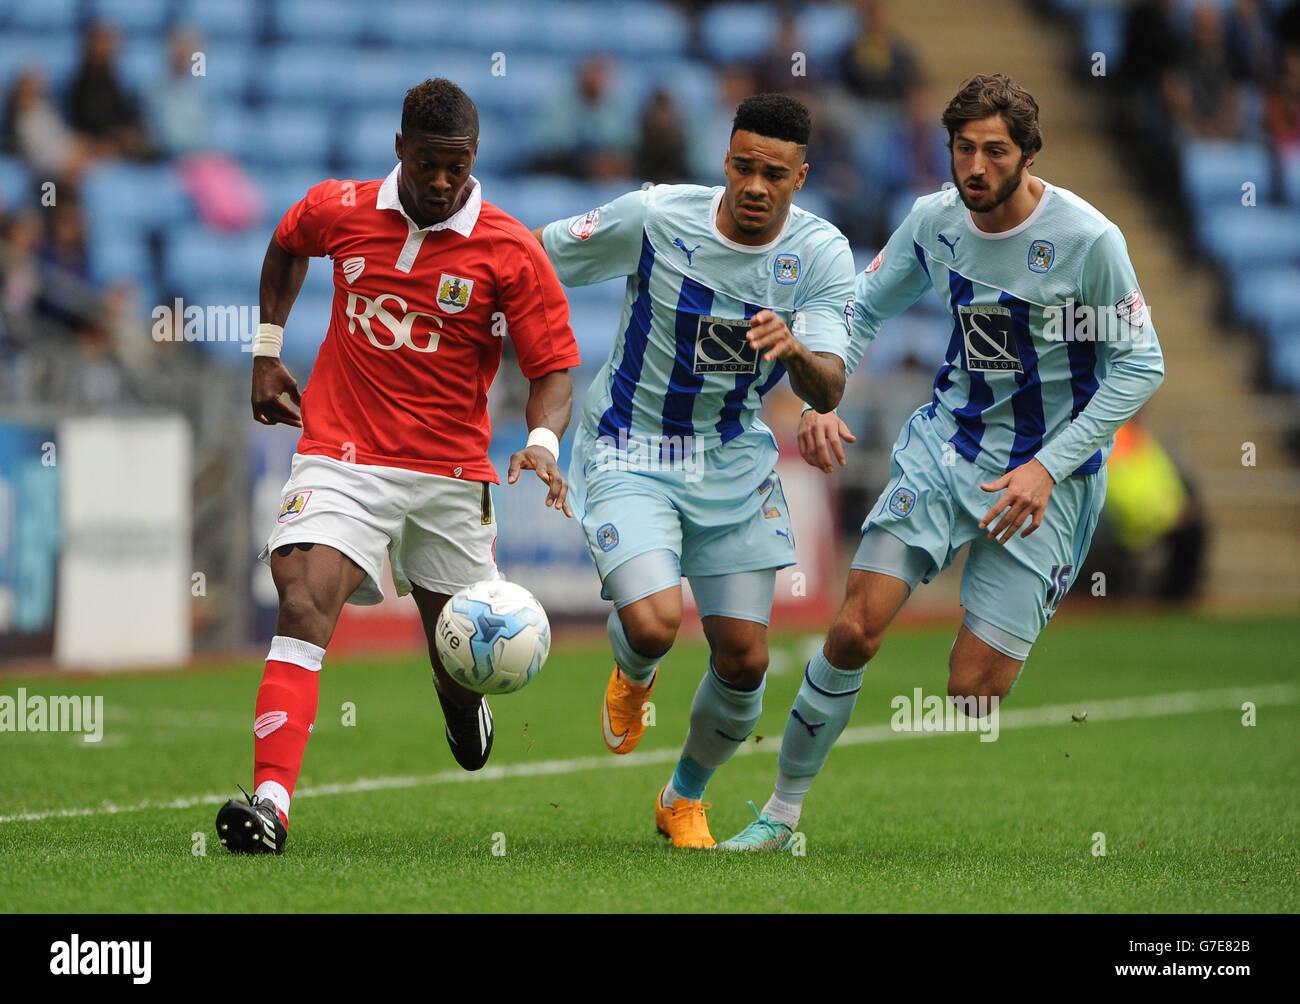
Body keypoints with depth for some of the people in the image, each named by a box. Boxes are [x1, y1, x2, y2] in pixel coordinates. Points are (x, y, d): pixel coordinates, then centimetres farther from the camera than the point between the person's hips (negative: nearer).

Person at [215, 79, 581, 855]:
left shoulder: (510, 252, -8)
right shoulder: (339, 210, -1)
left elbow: (553, 368, -7)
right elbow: (288, 246, 23)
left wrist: (543, 442, -27)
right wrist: (267, 353, 19)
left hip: (452, 471, 0)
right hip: (342, 455, 0)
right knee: (304, 608, -22)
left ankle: (463, 697, 52)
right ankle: (271, 804, -30)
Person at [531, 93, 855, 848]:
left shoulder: (822, 254, -10)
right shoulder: (654, 219, -17)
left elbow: (828, 392, -18)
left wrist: (796, 349, -40)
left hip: (734, 465, 3)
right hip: (629, 454, -3)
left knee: (745, 658, 0)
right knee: (654, 624, -24)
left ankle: (686, 798, 29)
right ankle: (632, 675, 17)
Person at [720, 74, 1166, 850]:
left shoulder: (1089, 238, -17)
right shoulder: (934, 219, -3)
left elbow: (1140, 367, -10)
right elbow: (864, 309, 14)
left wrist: (1049, 468, -16)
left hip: (1049, 476, -3)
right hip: (947, 442, 4)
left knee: (971, 691, -11)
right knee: (855, 630, -9)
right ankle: (783, 810, 5)